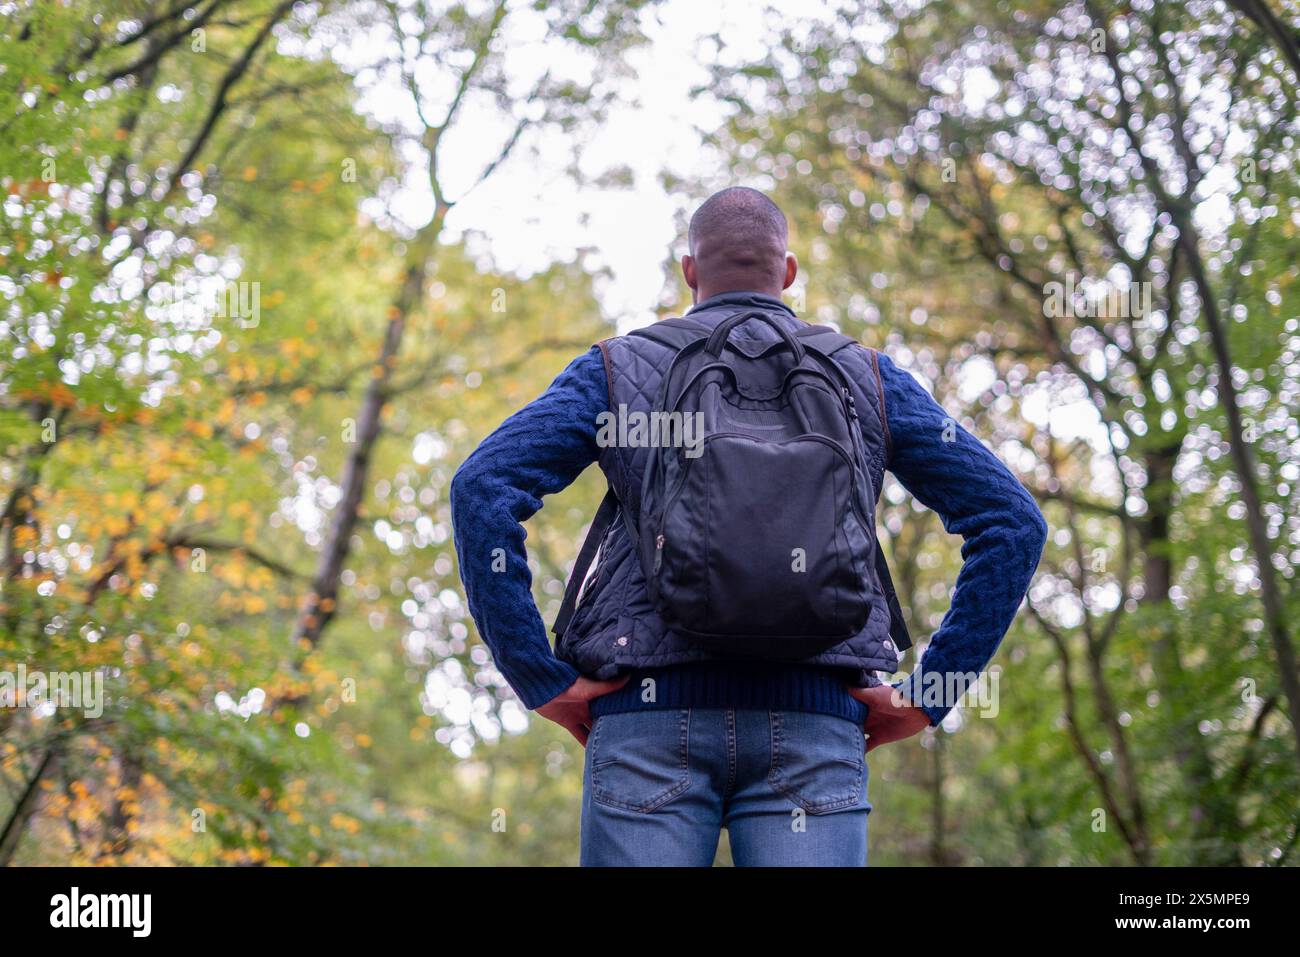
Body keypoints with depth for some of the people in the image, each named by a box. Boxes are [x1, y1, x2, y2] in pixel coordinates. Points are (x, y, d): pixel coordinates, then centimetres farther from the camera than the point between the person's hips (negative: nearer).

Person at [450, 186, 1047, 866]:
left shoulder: (617, 369, 13)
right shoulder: (866, 378, 16)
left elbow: (482, 489, -2)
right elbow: (1013, 521, 9)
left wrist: (542, 680, -1)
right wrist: (928, 695, 7)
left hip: (653, 712, 0)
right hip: (813, 720, 1)